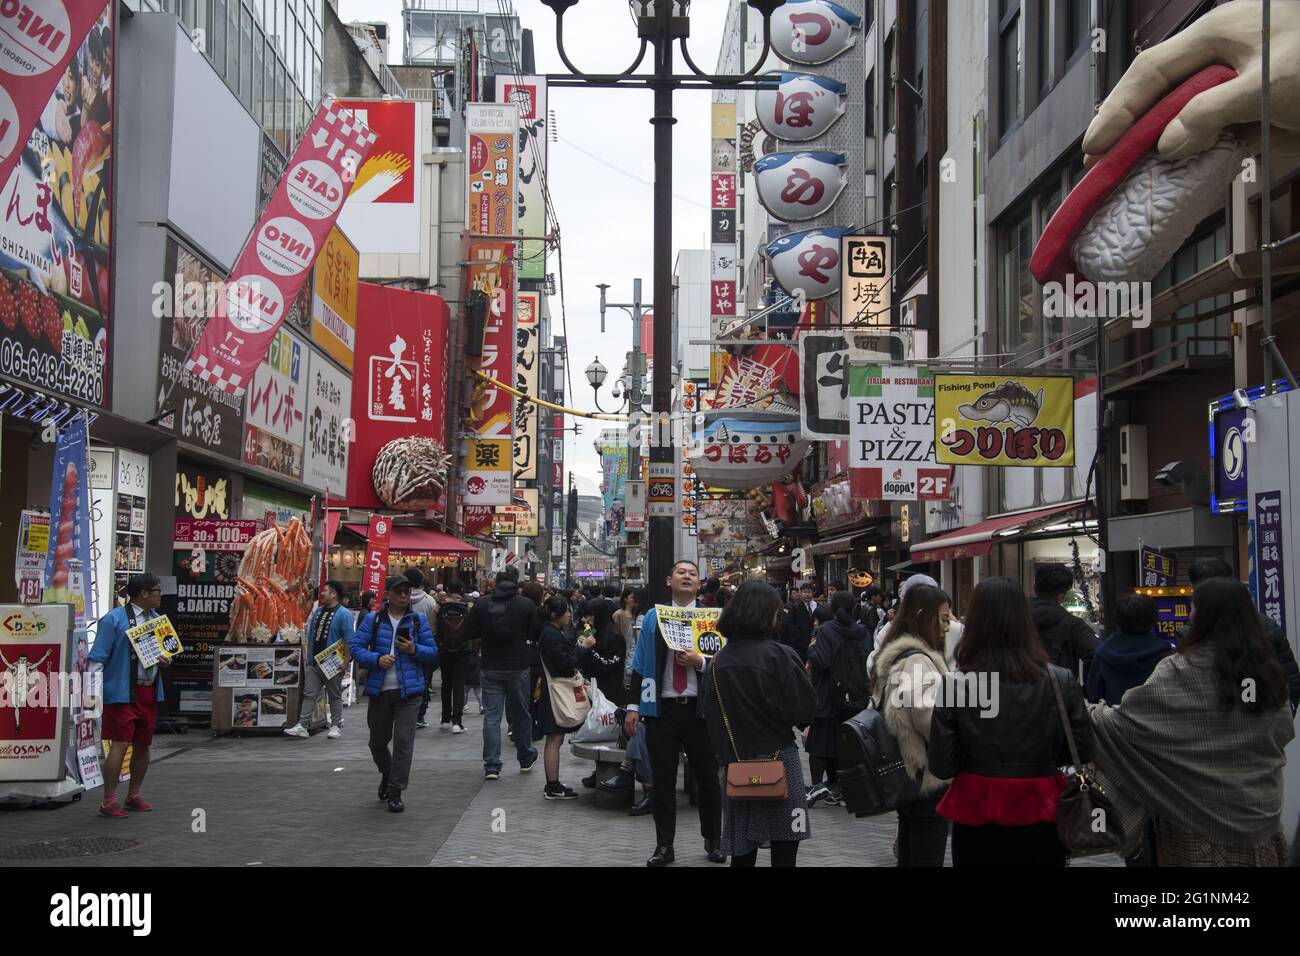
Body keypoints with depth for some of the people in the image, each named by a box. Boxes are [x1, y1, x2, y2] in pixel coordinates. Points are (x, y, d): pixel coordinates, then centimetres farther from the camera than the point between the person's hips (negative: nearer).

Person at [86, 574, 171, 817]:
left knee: (143, 745, 12)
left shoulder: (158, 619, 13)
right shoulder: (114, 619, -8)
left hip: (149, 692, 7)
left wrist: (167, 661, 0)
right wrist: (95, 694, -17)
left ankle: (133, 796, 26)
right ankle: (109, 802, -4)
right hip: (122, 693, -7)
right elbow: (97, 659, -10)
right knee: (120, 744, -10)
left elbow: (165, 651, 25)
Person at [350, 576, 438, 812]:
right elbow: (356, 647, -1)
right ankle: (387, 774, 41)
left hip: (409, 691, -1)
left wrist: (415, 650, -13)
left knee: (404, 741, -7)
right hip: (379, 690, 1)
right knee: (377, 740, 12)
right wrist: (377, 659, -17)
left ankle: (395, 792, 2)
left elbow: (433, 652, 7)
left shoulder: (418, 620, 5)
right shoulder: (373, 619, 3)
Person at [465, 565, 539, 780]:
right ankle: (526, 758, 30)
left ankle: (491, 766, -1)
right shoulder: (526, 605, -7)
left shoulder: (481, 604, -3)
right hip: (519, 667, 0)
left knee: (491, 716, 3)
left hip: (491, 668, 0)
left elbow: (469, 635, 0)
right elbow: (536, 633, -3)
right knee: (520, 714, 15)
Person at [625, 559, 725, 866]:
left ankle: (713, 841, 21)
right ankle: (664, 845, 14)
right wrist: (633, 707, 1)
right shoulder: (652, 618, 7)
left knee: (707, 777, 6)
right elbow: (639, 665, 6)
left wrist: (700, 663, -16)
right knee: (662, 780, 5)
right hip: (662, 709, 1)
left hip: (699, 709, -1)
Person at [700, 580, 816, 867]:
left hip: (736, 762, 5)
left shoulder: (718, 662, 1)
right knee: (784, 848, 1)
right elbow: (806, 707, -9)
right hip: (778, 757, -4)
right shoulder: (779, 655, -12)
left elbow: (709, 714, 5)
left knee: (743, 850, 11)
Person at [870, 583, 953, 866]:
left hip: (904, 777, 10)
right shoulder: (918, 660, -20)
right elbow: (932, 723, -21)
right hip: (929, 779, -10)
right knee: (928, 857, -4)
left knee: (908, 856, 16)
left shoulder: (893, 656, 13)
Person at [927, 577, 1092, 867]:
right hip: (1040, 817, 1)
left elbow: (941, 767, -10)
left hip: (976, 821, -1)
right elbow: (1082, 753, 0)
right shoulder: (1061, 681, -10)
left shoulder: (954, 685, -13)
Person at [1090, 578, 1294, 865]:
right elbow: (1284, 733, 14)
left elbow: (1128, 720, -15)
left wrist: (1087, 714, 1)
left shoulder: (1181, 670, -16)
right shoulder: (1268, 671, 2)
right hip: (1259, 812, 5)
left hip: (1199, 813, -5)